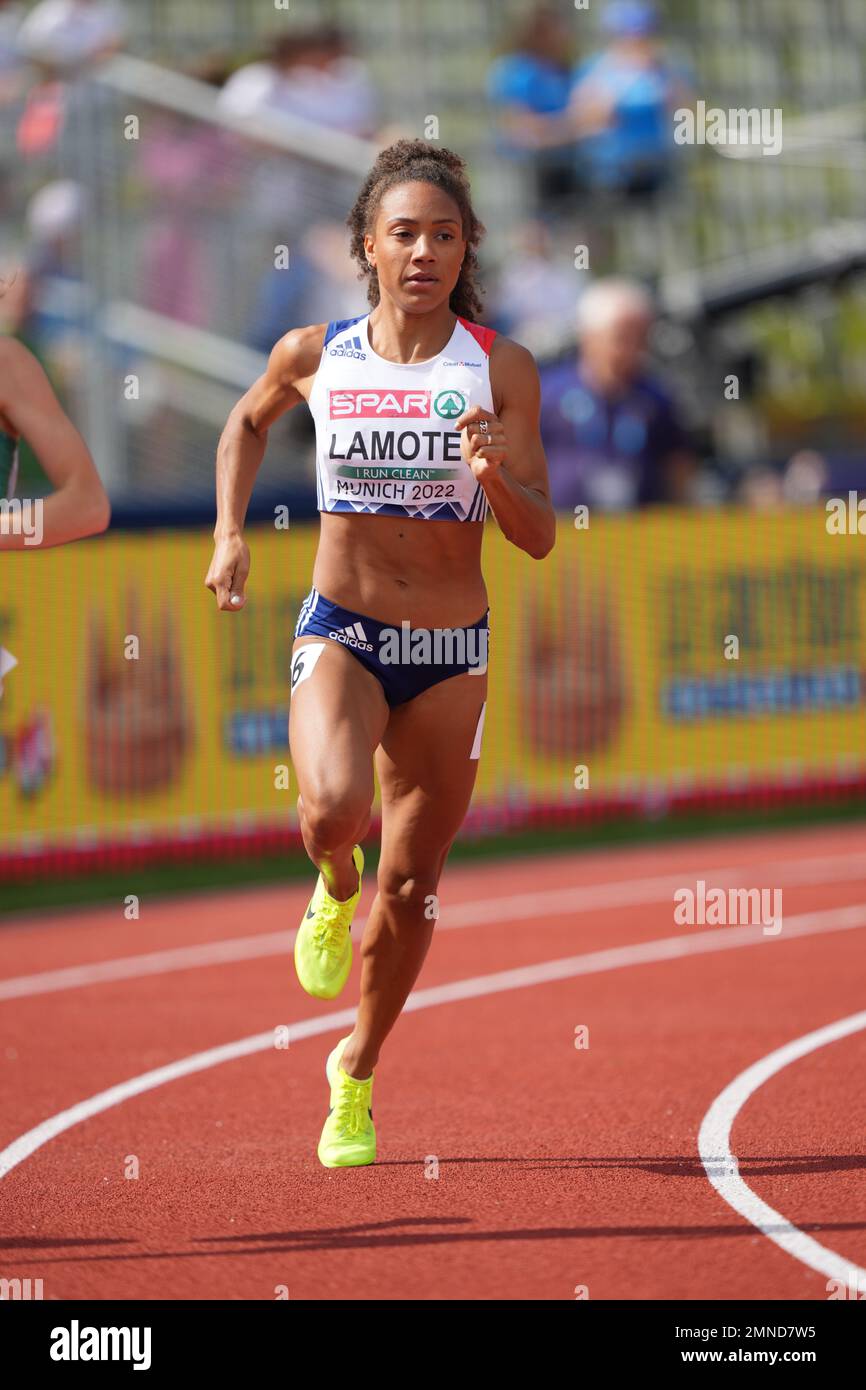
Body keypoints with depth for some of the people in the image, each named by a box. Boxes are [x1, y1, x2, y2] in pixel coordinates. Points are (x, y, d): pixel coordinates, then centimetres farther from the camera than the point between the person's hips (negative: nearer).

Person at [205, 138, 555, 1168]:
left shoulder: (500, 371, -6)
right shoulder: (316, 356, -4)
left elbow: (539, 537, -6)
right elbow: (247, 423, 19)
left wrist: (495, 472, -26)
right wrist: (229, 532, 6)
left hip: (451, 654, 1)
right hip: (340, 632, -1)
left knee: (410, 888, 10)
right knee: (333, 806, -31)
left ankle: (357, 1071, 34)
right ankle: (334, 887, 7)